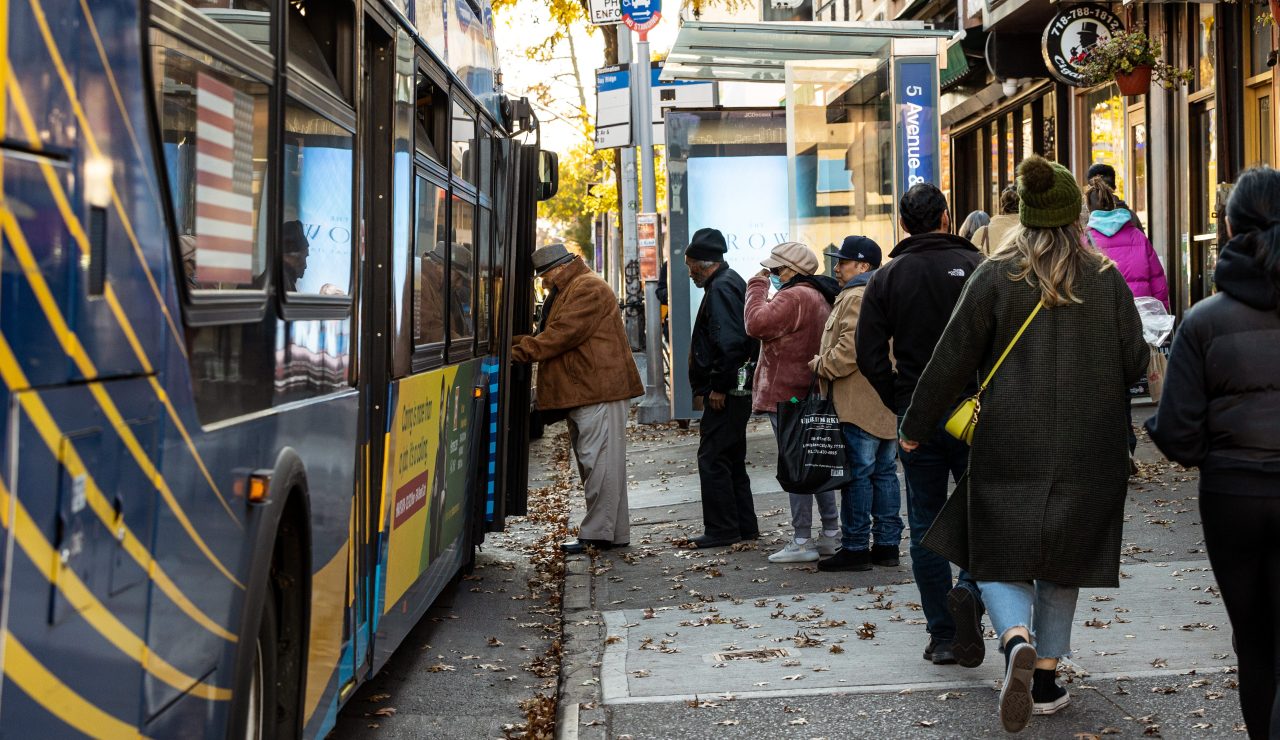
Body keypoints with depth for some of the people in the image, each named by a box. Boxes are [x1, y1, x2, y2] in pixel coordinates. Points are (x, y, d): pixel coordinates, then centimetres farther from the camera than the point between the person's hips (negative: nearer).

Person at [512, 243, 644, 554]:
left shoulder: (588, 288, -11)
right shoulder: (566, 291, 23)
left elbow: (564, 332, -19)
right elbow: (551, 332, 22)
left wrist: (523, 351, -16)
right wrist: (521, 342, 5)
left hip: (598, 390, -11)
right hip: (584, 391, 11)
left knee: (598, 461, -10)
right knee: (591, 460, 11)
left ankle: (597, 533, -10)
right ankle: (614, 532, 15)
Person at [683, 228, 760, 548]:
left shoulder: (721, 288, -14)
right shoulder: (732, 282, 19)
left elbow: (729, 342, -25)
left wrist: (719, 387, -20)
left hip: (726, 391, -11)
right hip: (737, 389, 11)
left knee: (712, 458, -6)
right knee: (731, 458, 16)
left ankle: (721, 530, -3)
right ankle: (744, 525, 22)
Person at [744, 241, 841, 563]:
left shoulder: (793, 298, -17)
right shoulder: (819, 296, 17)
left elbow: (756, 324, -21)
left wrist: (757, 286, -11)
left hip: (787, 396, -10)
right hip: (812, 392, 10)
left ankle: (802, 542, -3)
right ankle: (832, 533, 20)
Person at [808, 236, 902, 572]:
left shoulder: (857, 297, -13)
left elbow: (850, 349, -22)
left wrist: (822, 364, -7)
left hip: (859, 403, -10)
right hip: (890, 403, 10)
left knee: (857, 474, -5)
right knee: (885, 473, 12)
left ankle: (855, 547, -2)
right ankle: (887, 544, 16)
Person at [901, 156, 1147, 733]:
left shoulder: (995, 276, -3)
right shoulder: (1107, 279, 1)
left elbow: (952, 360, -3)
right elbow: (1135, 364, 3)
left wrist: (915, 427, 7)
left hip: (1009, 447, -2)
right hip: (1087, 449, 2)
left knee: (995, 551, 6)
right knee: (1062, 555, 14)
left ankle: (1017, 639, -21)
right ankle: (1046, 677, 16)